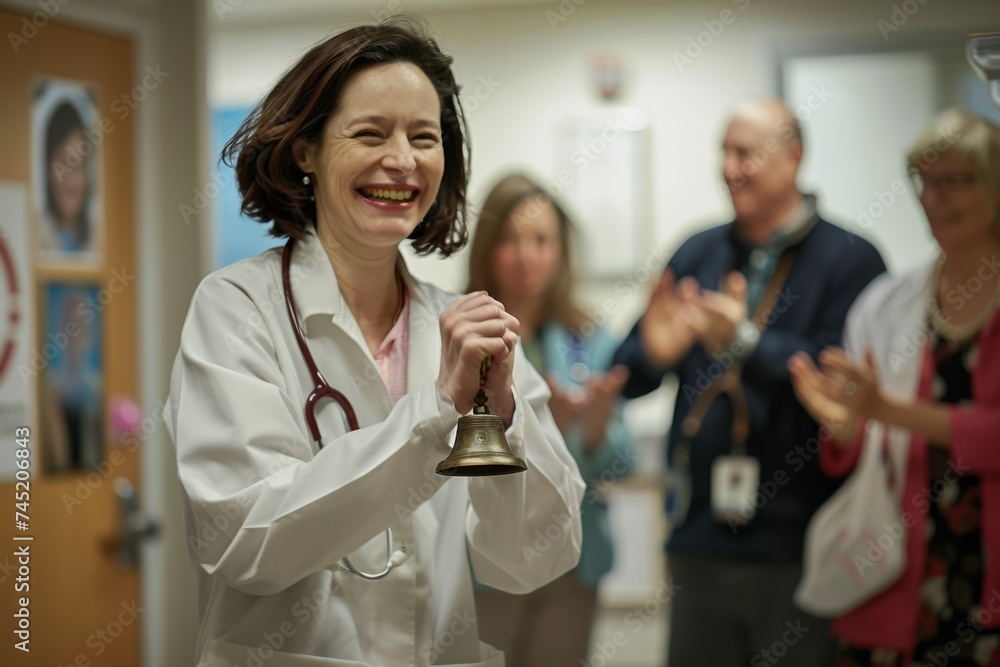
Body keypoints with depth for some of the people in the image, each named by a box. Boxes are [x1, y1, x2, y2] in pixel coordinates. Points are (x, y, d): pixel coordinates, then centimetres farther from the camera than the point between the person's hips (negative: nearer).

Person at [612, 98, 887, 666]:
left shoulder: (850, 259, -3)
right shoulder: (699, 253, 12)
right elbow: (625, 378, 7)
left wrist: (745, 344, -28)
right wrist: (652, 351, -15)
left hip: (799, 552, -4)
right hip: (700, 541, 4)